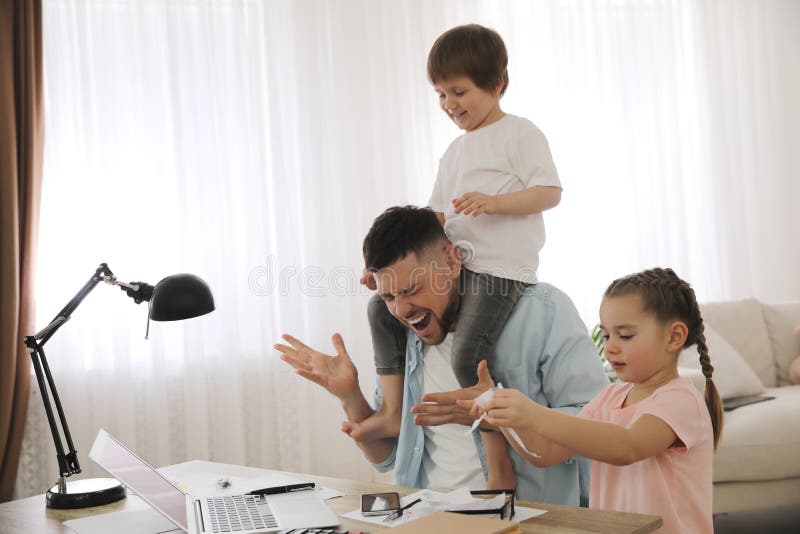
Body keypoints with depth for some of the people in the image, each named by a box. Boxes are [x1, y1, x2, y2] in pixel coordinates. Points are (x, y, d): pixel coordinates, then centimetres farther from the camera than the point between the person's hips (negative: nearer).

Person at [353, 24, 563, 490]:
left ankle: (500, 465, -11)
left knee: (468, 354, -23)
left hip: (502, 268, -9)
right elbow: (435, 216, 20)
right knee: (383, 309, 4)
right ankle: (392, 412, 10)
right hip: (456, 264, 9)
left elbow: (550, 192, -9)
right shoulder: (456, 151, 22)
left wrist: (493, 201, -23)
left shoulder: (519, 133, -1)